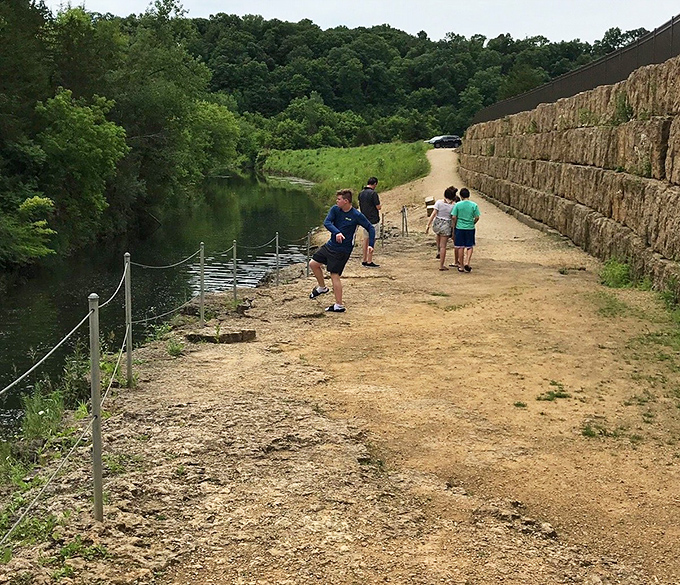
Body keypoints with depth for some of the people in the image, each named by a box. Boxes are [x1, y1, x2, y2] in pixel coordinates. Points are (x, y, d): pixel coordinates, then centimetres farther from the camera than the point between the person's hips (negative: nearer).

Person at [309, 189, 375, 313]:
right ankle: (322, 287, 33)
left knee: (335, 275, -8)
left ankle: (339, 306, 0)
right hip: (330, 245, 7)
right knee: (313, 263, 11)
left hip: (342, 250, -7)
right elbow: (326, 222, -15)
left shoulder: (357, 215, -15)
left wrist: (371, 245, -18)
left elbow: (370, 228, -6)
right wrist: (337, 232, -33)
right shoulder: (335, 209, -2)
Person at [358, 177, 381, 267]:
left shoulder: (361, 194, 8)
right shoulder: (373, 193, -15)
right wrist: (379, 205, 8)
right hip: (373, 220, -7)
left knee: (366, 239, 14)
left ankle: (364, 260, 17)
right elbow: (378, 207, -12)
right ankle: (369, 262, -2)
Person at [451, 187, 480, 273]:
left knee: (460, 247, 8)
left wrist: (454, 227, 7)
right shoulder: (474, 205, -4)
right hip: (470, 228, 0)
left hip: (459, 228, 0)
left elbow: (453, 217, -7)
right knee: (470, 247, 12)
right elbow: (477, 218, -3)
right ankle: (467, 263, -5)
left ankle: (461, 266, 13)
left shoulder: (457, 205, -6)